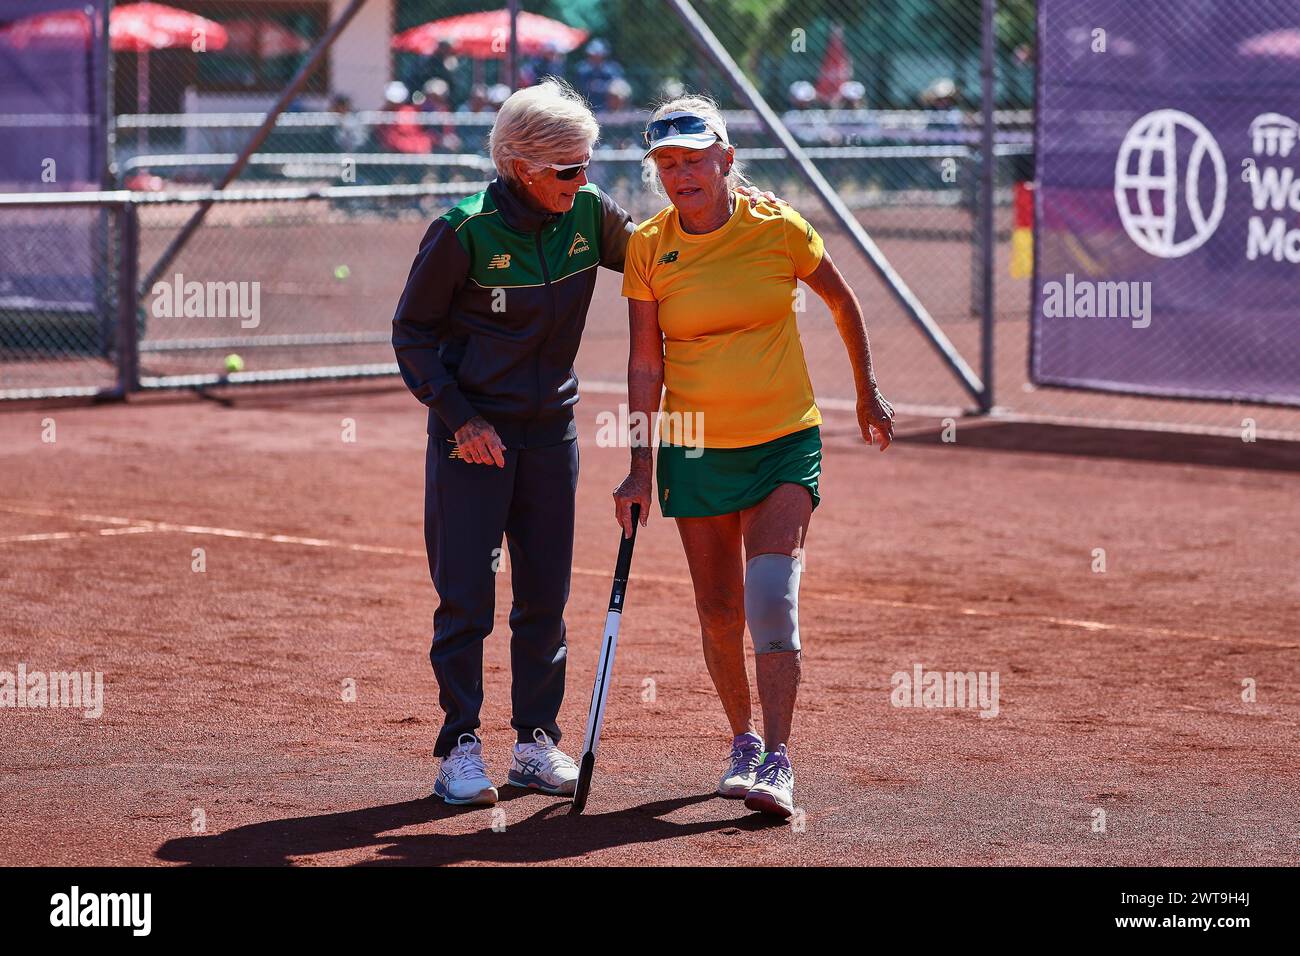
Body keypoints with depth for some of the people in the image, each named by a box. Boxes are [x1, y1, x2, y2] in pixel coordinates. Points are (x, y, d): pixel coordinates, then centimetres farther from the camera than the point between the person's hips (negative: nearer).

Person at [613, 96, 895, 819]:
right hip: (695, 451, 2)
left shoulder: (777, 229, -7)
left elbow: (843, 302, 10)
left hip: (784, 444, -2)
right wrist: (641, 469, -2)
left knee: (771, 591, -17)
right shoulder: (648, 247, -4)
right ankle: (744, 740, 28)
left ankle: (778, 764, -18)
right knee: (719, 610, 6)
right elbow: (646, 362, 0)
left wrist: (868, 394, 17)